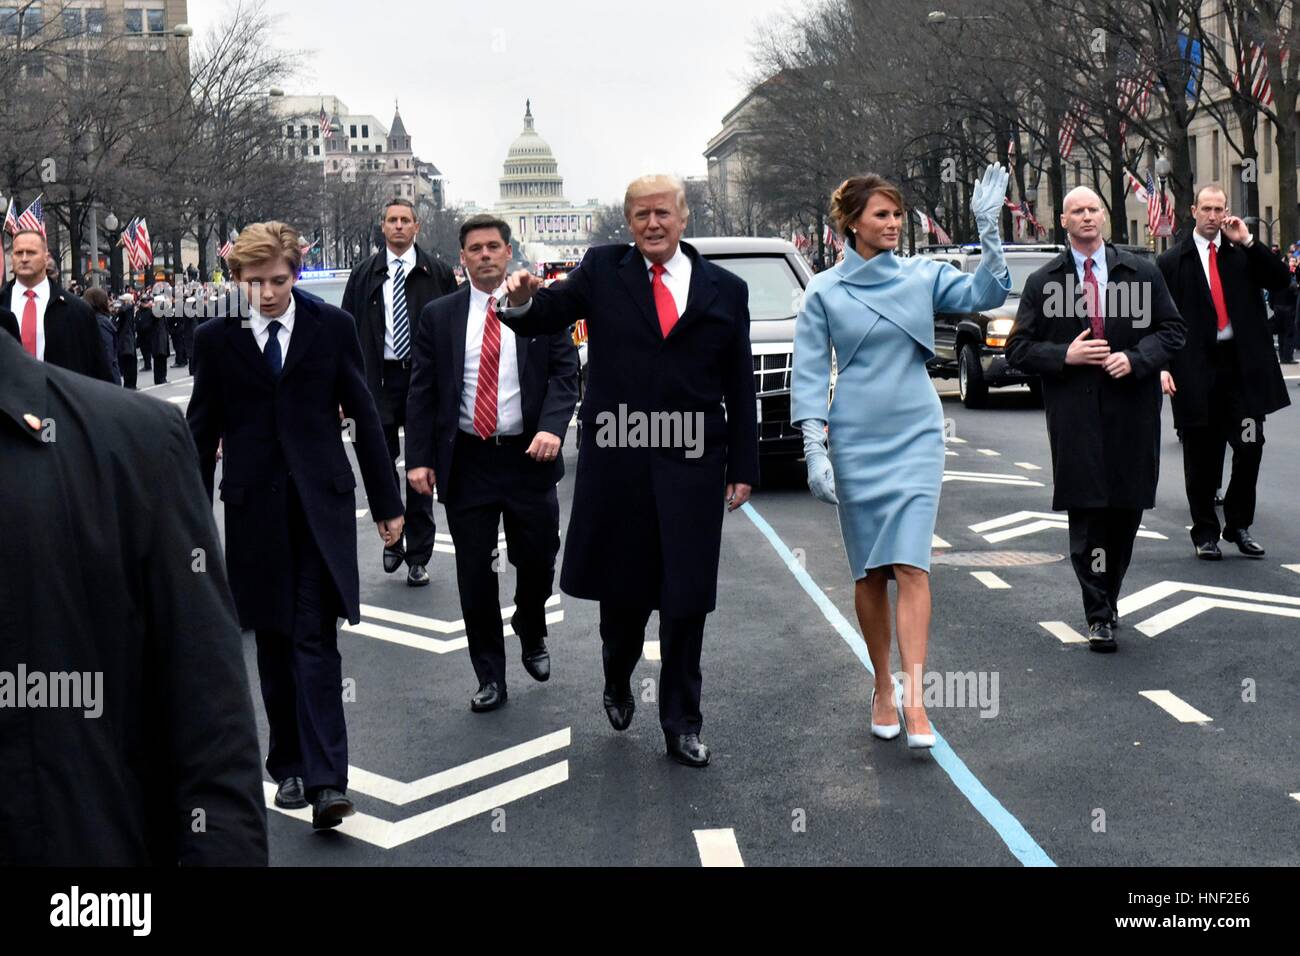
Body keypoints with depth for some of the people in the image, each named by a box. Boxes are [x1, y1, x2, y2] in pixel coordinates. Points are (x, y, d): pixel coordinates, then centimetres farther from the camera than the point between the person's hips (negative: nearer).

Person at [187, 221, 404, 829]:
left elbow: (363, 415, 4)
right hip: (253, 505, 2)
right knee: (274, 641, 9)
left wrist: (387, 502, 5)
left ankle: (325, 780, -11)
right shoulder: (216, 338, 2)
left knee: (315, 638, -8)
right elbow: (203, 431, 7)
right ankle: (289, 766, 21)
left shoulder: (332, 326, 0)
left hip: (321, 500, -1)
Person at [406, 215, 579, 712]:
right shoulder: (438, 315, 5)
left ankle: (532, 635, 37)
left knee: (537, 561, 6)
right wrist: (419, 457, -5)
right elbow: (422, 390, 4)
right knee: (475, 574, 4)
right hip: (466, 460, 1)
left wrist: (552, 427, -19)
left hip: (528, 456, 0)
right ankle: (489, 677, 15)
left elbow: (564, 373, -2)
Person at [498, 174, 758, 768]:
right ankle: (618, 682, 40)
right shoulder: (602, 271, 5)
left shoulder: (726, 290, 7)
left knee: (686, 601, 5)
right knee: (622, 589, 12)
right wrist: (525, 299, -27)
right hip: (616, 463, 0)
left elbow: (740, 388, 8)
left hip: (691, 468, 0)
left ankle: (681, 725, 18)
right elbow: (547, 317, -3)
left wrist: (743, 467, 6)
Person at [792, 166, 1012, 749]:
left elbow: (985, 294, -5)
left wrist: (988, 227, -16)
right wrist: (815, 451, -10)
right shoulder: (824, 291, 1)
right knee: (869, 573, 6)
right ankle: (882, 687, 20)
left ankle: (913, 697, -13)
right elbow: (809, 373, -1)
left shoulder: (922, 275, 6)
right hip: (855, 442, 0)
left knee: (911, 565, -10)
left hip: (916, 437, 1)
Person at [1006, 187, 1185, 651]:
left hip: (1132, 408, 2)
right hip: (1075, 415, -2)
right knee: (1086, 512, -4)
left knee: (1128, 508, 7)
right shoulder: (1042, 282, 5)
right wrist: (1064, 356, -11)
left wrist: (1135, 358, -9)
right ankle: (1099, 615, 1)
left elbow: (1172, 329, 9)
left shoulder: (1142, 273, 8)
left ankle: (1108, 598, 25)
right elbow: (1018, 349, 5)